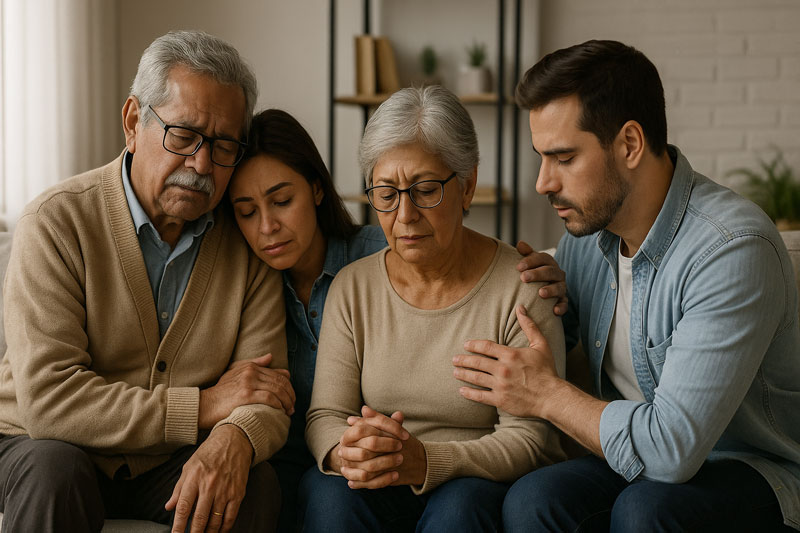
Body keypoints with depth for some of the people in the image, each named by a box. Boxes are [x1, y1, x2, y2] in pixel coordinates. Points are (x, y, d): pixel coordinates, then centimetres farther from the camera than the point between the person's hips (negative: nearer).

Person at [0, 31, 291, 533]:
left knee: (255, 481, -25)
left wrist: (233, 438, -34)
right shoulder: (58, 221, -15)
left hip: (172, 463, 2)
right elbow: (47, 397, -24)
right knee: (52, 468, -33)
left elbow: (266, 394, -9)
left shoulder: (247, 240, -3)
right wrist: (203, 405, -23)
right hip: (44, 446, -2)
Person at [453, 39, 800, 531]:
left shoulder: (734, 250, -23)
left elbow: (671, 445, -28)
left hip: (754, 472, -5)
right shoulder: (587, 229, 2)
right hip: (639, 459, 5)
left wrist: (547, 395, -15)